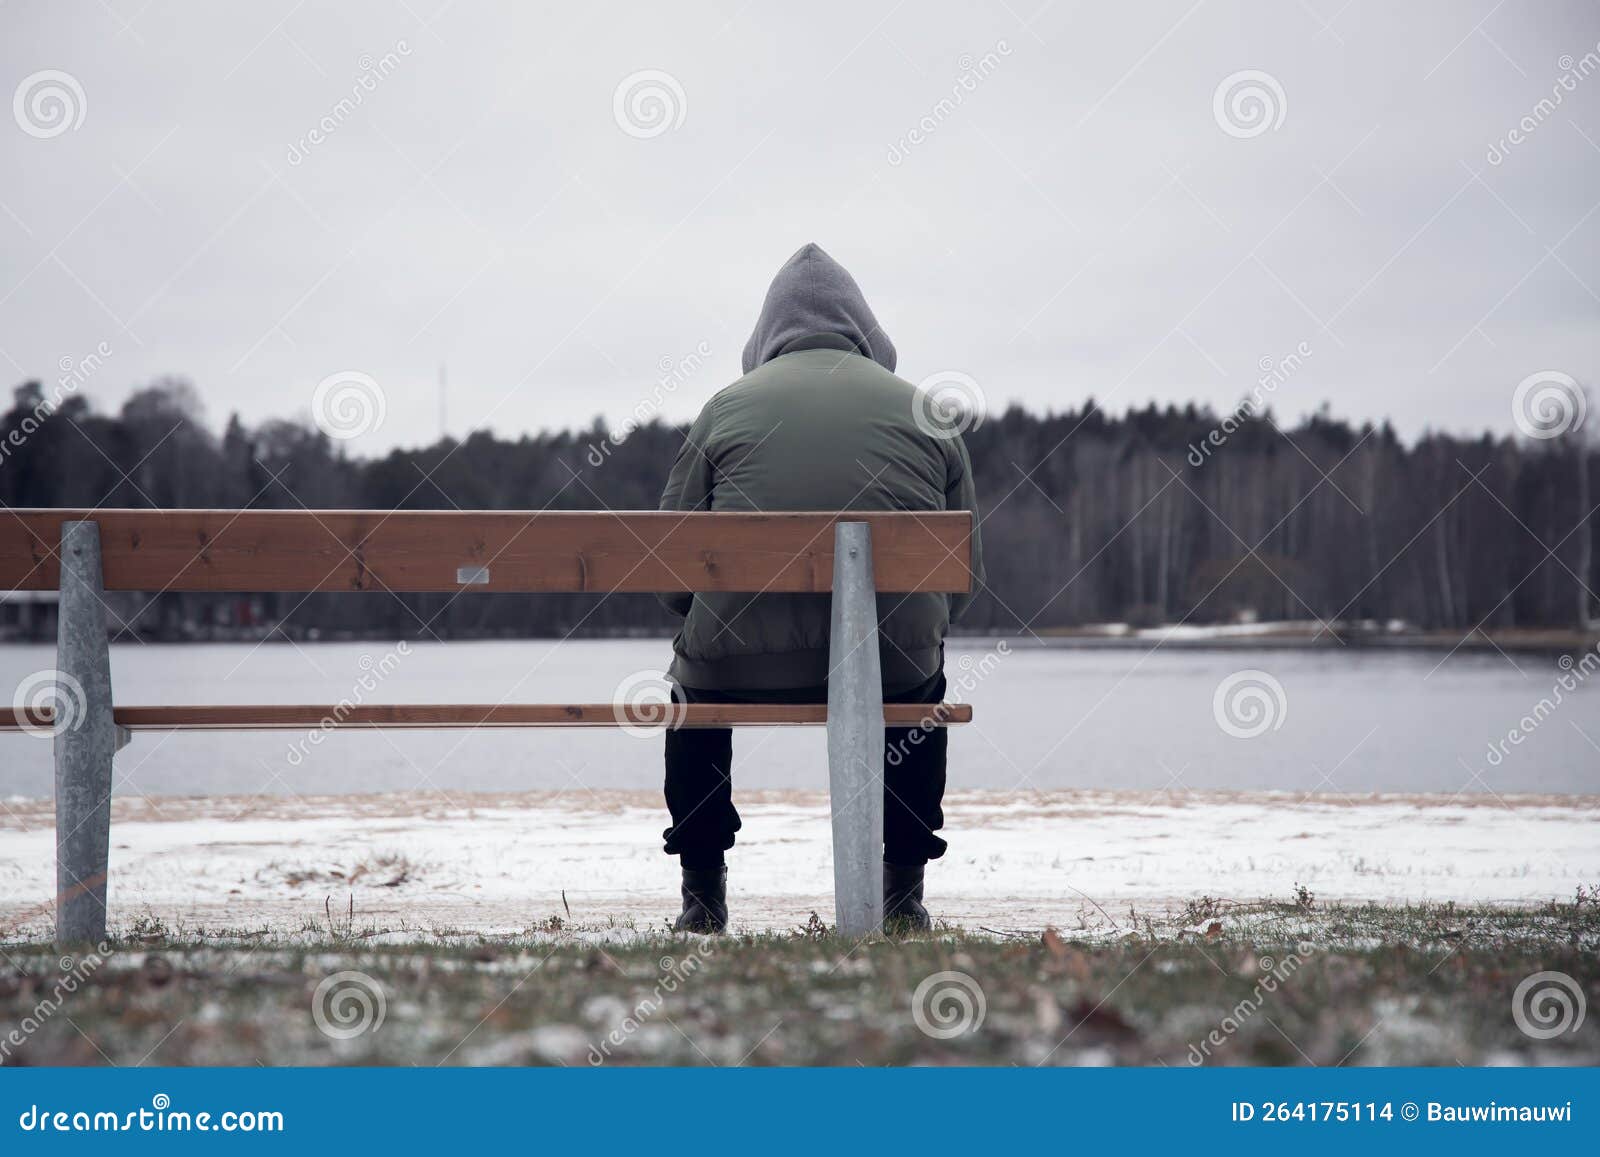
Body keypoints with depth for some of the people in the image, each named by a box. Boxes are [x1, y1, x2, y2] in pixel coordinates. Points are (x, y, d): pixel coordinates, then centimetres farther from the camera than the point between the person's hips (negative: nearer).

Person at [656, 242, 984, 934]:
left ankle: (703, 897, 33)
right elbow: (967, 571, 11)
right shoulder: (924, 413, 12)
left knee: (692, 671, 35)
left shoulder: (727, 408, 9)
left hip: (744, 668, -1)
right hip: (893, 669, 1)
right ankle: (904, 894, 32)